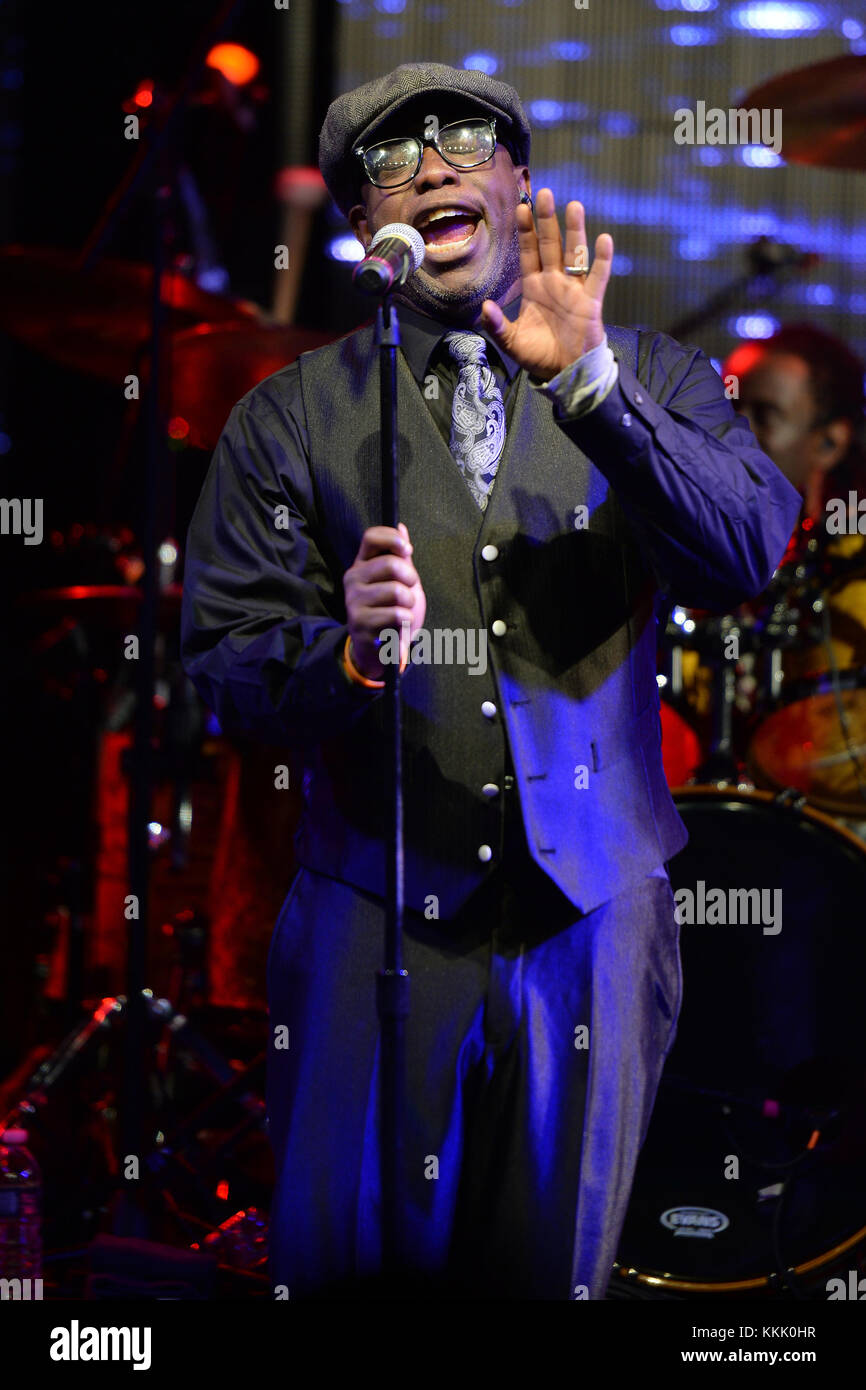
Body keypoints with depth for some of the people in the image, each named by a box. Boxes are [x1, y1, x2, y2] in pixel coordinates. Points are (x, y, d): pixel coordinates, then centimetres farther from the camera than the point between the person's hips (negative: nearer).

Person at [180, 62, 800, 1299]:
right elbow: (226, 665, -2)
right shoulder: (290, 418, 3)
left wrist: (588, 382, -20)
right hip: (377, 921, -1)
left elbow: (744, 559, -11)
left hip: (593, 914, 1)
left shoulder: (649, 383, 6)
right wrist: (345, 648, -24)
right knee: (349, 1265, 4)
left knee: (555, 1269, 10)